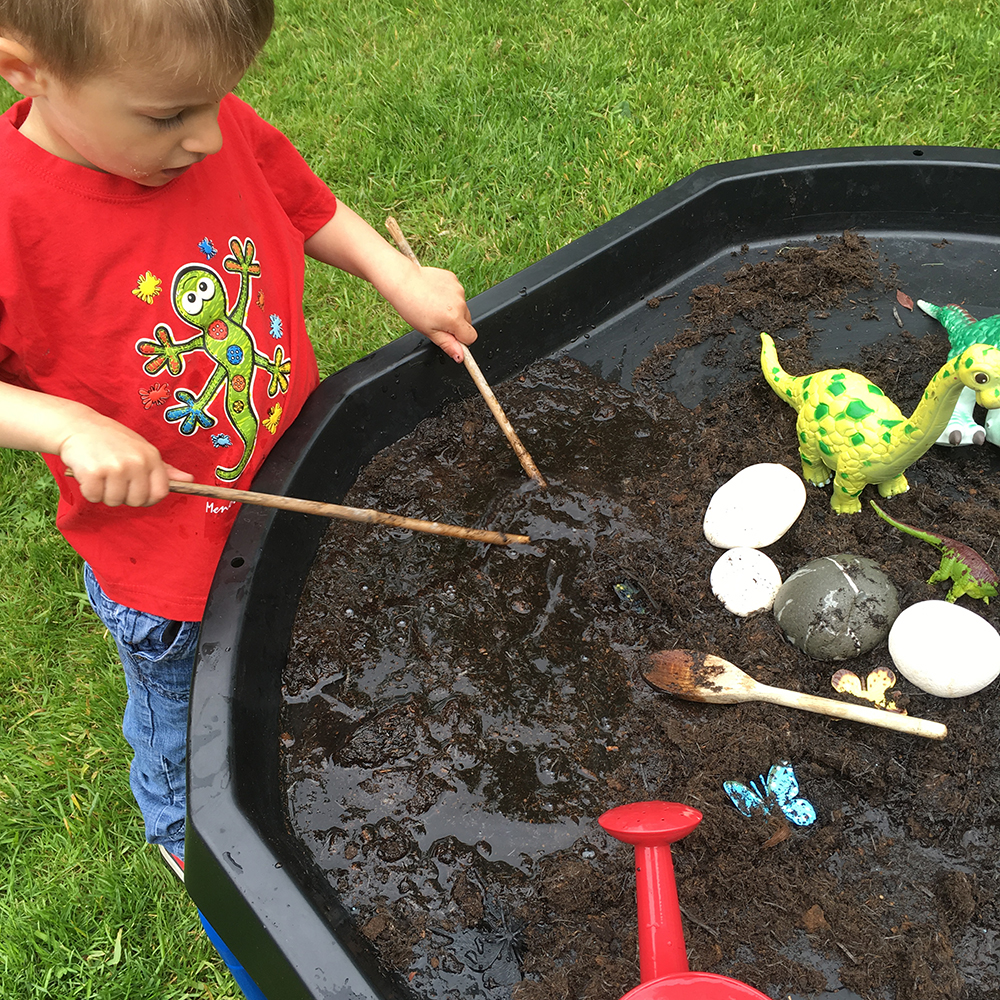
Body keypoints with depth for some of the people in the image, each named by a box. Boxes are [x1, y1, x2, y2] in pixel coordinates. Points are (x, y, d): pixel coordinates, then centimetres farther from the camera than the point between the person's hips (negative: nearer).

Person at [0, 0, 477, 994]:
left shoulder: (224, 132, -16)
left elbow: (307, 208, 4)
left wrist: (401, 279, -8)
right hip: (167, 558, -4)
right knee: (182, 713, 25)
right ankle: (183, 829, 58)